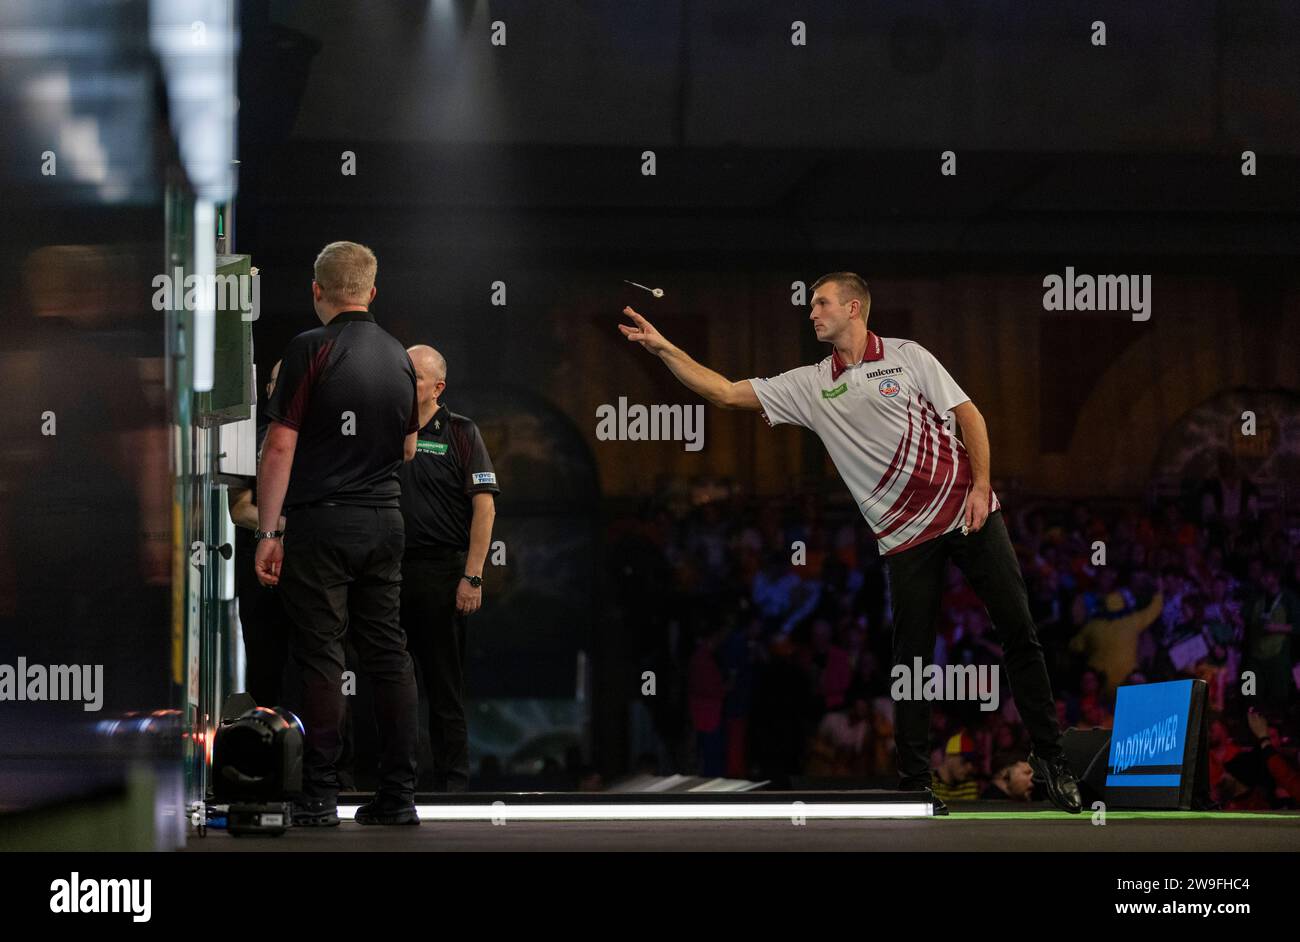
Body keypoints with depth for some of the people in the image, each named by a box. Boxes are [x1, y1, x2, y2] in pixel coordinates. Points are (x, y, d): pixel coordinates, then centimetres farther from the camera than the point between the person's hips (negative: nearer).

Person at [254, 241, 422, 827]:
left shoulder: (311, 350, -9)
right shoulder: (398, 356, 10)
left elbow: (280, 446, -13)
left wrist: (268, 531, -10)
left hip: (321, 521, -6)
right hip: (385, 523, 6)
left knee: (320, 657, -3)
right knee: (388, 655, 7)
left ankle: (320, 797, -2)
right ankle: (398, 795, 7)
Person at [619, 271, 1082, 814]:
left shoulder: (907, 356, 2)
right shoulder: (809, 386, 8)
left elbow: (968, 415, 2)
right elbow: (725, 392, 5)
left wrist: (980, 486, -9)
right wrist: (662, 348, -3)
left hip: (966, 510, -2)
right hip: (906, 536, 2)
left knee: (1018, 631, -3)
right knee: (910, 658, -1)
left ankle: (1050, 758, 7)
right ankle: (914, 785, 7)